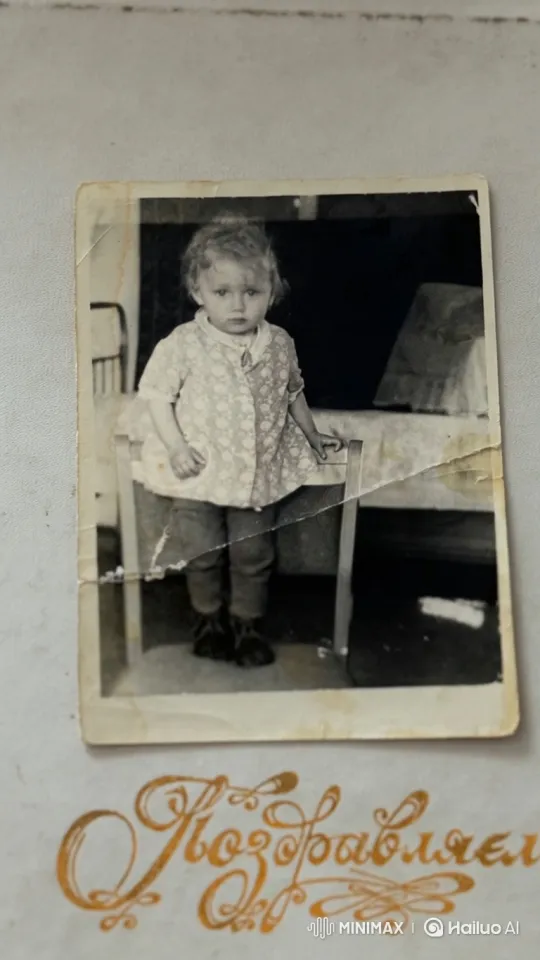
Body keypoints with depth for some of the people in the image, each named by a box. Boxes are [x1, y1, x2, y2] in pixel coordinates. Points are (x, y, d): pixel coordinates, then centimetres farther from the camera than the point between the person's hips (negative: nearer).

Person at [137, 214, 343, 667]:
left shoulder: (280, 344, -3)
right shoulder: (183, 344, -15)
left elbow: (293, 393, 13)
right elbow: (156, 392, -8)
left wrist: (312, 436, 19)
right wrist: (176, 447, -16)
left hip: (261, 471, 2)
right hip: (200, 473, -2)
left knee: (254, 555, 9)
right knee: (203, 553, 9)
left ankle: (249, 622, 30)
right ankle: (209, 618, 32)